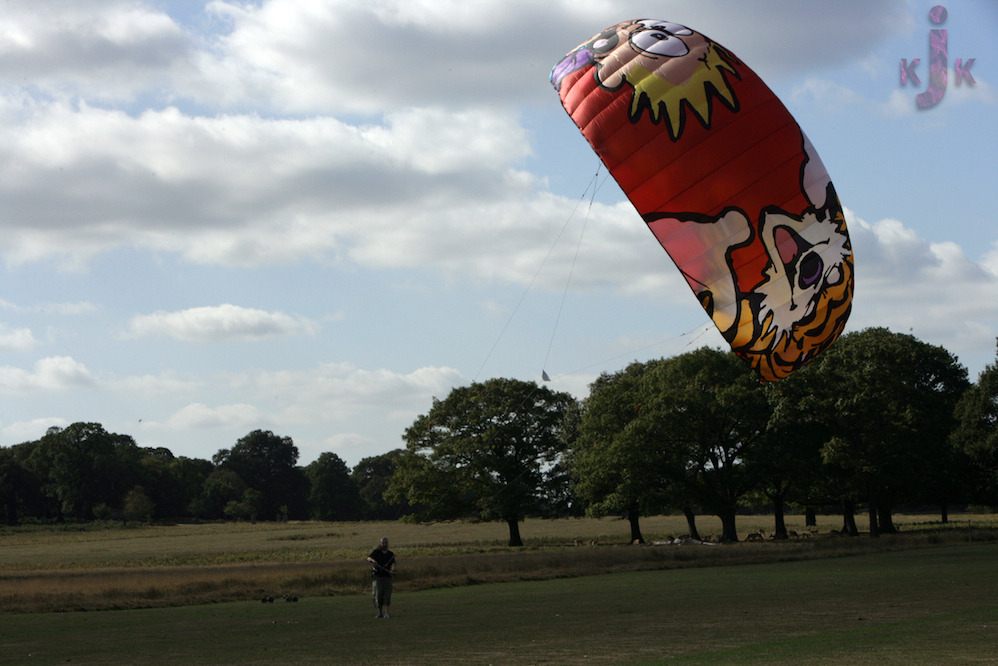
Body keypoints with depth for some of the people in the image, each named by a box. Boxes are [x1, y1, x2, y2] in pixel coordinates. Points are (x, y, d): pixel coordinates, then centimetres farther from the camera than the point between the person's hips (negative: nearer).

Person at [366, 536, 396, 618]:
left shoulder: (391, 554, 8)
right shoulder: (376, 552, 3)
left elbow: (393, 564, -7)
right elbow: (368, 558, -14)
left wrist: (392, 570, -30)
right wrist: (372, 560, -38)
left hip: (387, 577, 2)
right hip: (377, 577, -2)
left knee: (387, 595, -5)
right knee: (378, 595, -5)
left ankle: (386, 613, -5)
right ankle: (380, 612, 8)